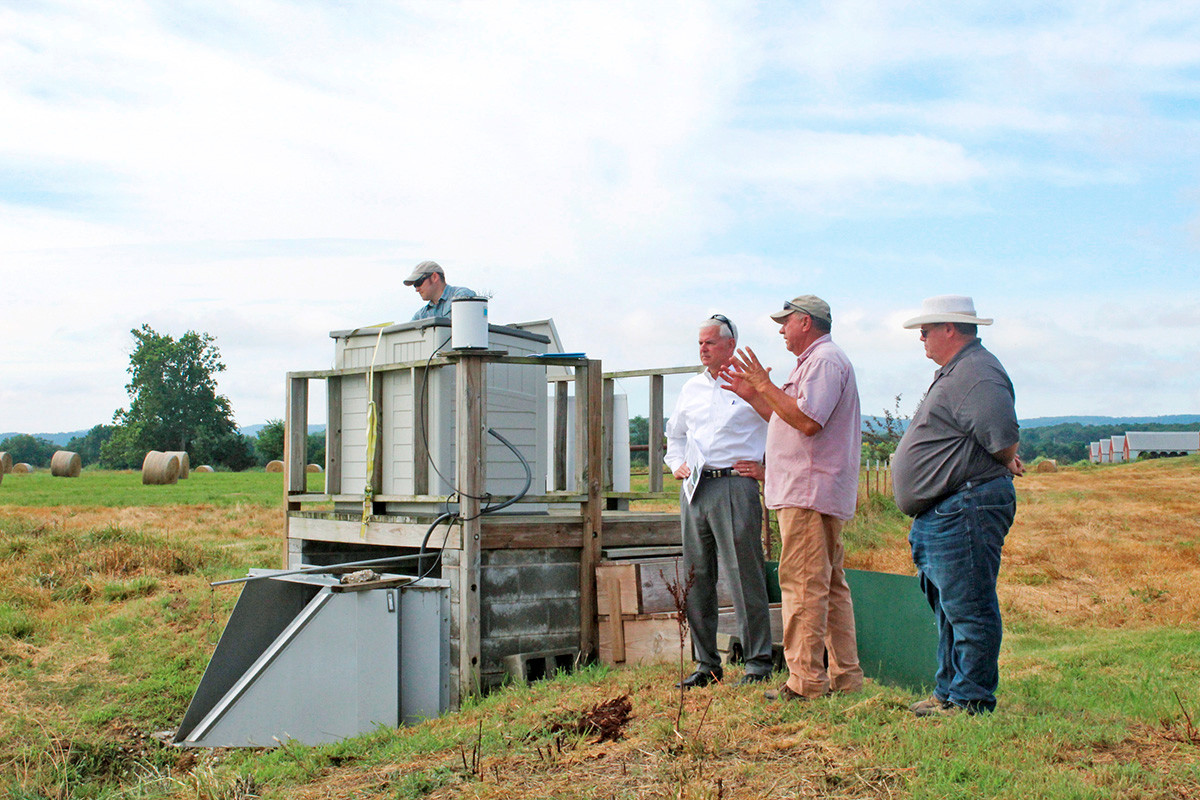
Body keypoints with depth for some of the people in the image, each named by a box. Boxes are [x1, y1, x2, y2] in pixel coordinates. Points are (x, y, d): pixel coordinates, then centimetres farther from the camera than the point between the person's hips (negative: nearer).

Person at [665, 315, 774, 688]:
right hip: (694, 490, 6)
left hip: (734, 486, -6)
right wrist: (677, 464, 17)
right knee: (697, 578, 7)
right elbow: (674, 432, 33)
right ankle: (706, 663, 15)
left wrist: (768, 469, -2)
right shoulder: (692, 389, 17)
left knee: (744, 577, -7)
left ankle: (758, 662, 1)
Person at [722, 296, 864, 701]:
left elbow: (807, 421, -22)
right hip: (813, 491, 11)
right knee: (830, 585, 11)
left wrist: (765, 386, -15)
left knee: (803, 585, -10)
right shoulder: (815, 361, 24)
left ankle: (805, 681, -9)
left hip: (808, 491, -11)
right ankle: (845, 676, 16)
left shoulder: (825, 360, -11)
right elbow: (791, 421, 25)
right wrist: (753, 395, 20)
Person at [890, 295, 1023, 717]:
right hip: (940, 515, 12)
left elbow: (1004, 438, -25)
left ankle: (971, 700, 2)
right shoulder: (954, 372, 20)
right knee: (949, 608, 17)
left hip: (964, 511, -12)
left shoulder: (976, 374, -16)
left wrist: (1005, 462, -6)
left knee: (968, 609, -5)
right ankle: (948, 692, 27)